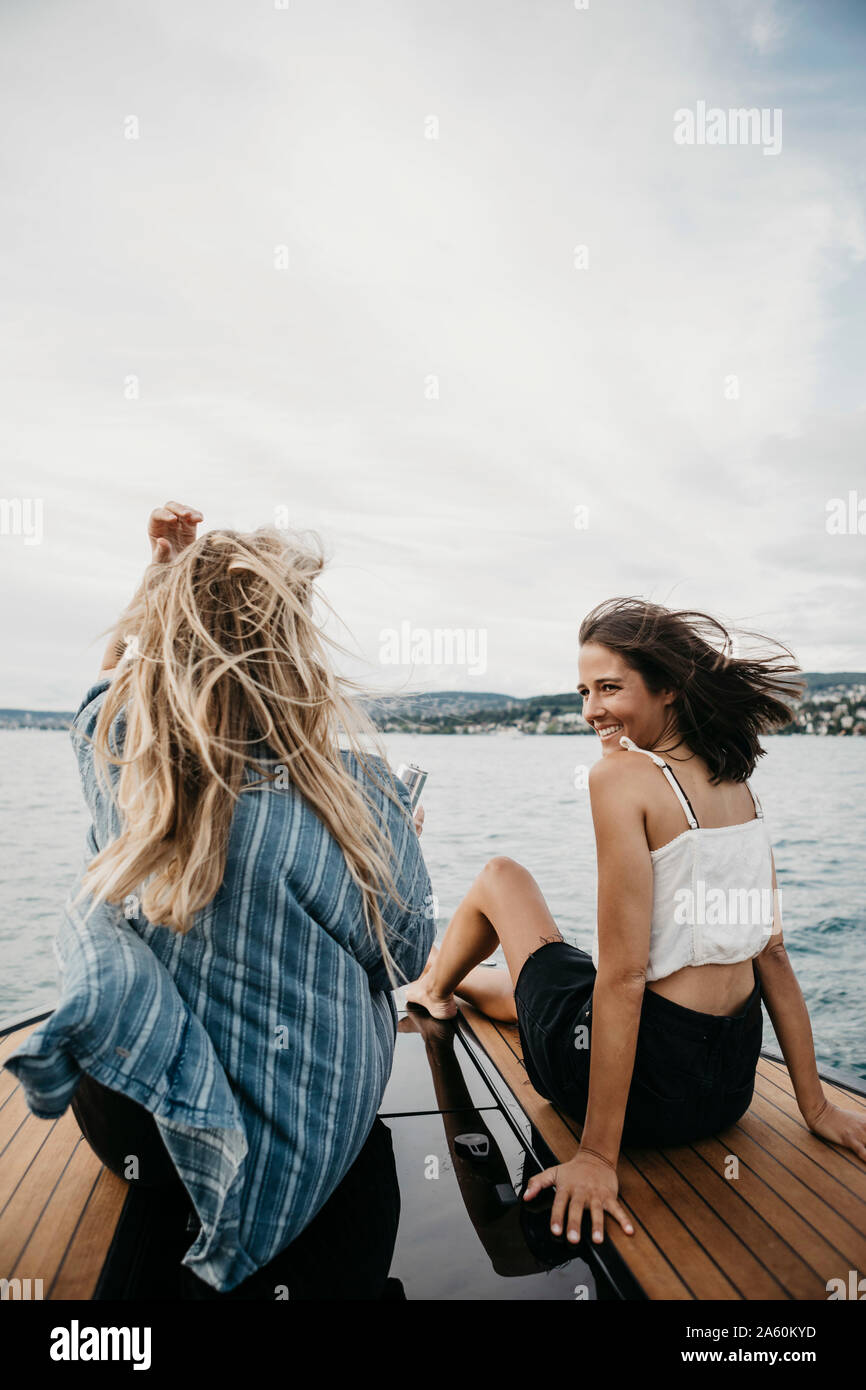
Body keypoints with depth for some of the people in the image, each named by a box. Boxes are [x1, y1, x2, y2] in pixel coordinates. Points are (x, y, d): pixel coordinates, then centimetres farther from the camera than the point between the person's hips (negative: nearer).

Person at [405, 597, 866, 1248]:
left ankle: (433, 983, 46)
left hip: (651, 1081, -7)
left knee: (499, 876, 18)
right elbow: (770, 951, 4)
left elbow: (623, 975, -23)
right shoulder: (734, 780, 2)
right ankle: (453, 983, 66)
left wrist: (597, 1155, -17)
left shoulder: (623, 774, -21)